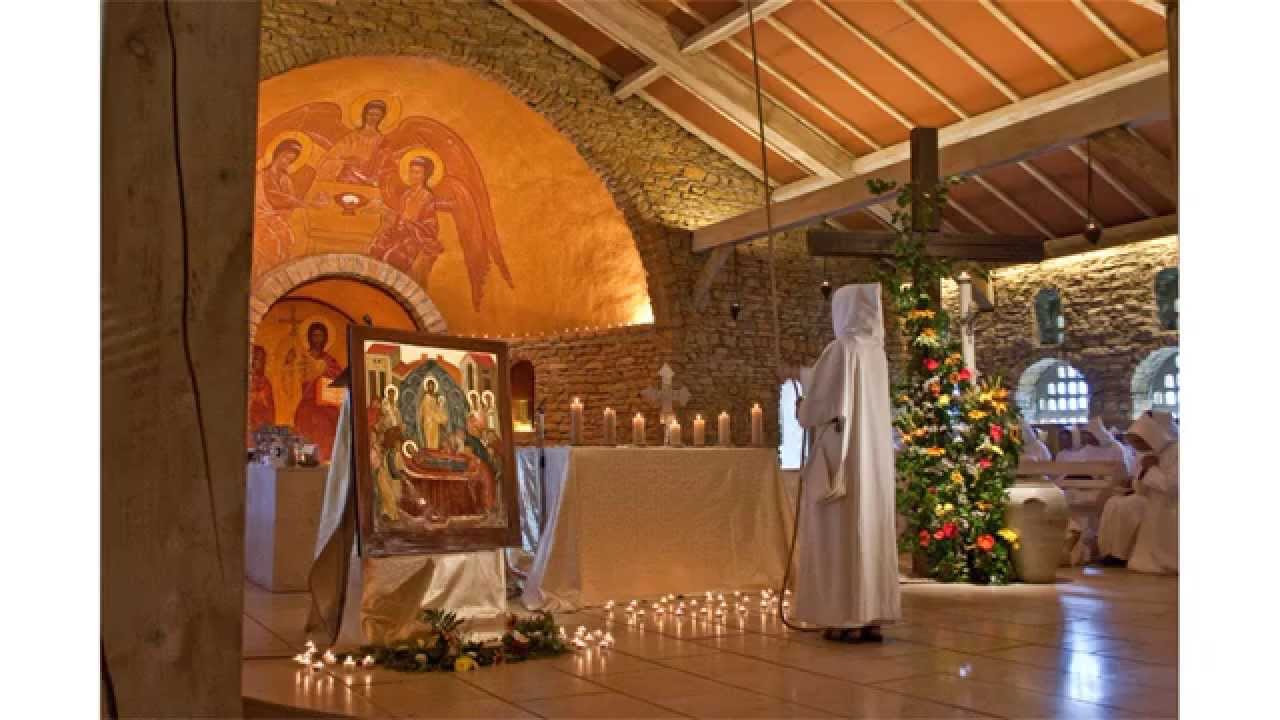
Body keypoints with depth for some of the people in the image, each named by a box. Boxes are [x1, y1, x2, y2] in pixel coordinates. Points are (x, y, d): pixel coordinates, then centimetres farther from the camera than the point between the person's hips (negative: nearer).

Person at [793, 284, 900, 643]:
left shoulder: (839, 349, -12)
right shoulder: (876, 352, 10)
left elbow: (821, 406, -13)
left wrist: (801, 411, 8)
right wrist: (813, 408, 25)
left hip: (842, 457, -7)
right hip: (875, 456, 7)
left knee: (843, 534, -3)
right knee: (872, 531, 8)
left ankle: (849, 619, -2)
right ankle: (873, 617, 10)